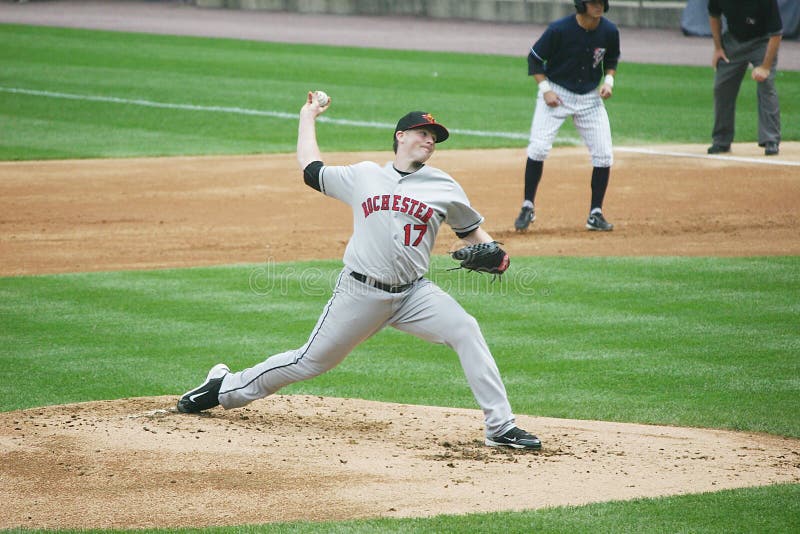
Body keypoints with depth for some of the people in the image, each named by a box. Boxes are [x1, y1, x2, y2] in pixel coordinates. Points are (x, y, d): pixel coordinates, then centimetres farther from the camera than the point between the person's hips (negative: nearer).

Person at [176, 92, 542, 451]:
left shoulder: (444, 188, 9)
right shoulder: (363, 176, 9)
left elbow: (472, 231, 17)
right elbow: (310, 168, 19)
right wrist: (308, 117, 31)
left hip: (413, 294, 1)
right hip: (360, 293, -1)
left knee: (466, 331, -21)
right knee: (312, 361, 3)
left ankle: (500, 427, -20)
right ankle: (227, 387, 25)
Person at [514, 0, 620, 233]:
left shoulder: (609, 31, -8)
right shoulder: (559, 30, -20)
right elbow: (535, 58, -8)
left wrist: (609, 80, -6)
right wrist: (545, 89, -16)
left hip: (590, 98, 3)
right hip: (556, 93, -3)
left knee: (604, 156, -4)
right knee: (539, 147, -16)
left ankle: (595, 215, 9)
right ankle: (528, 208, -1)